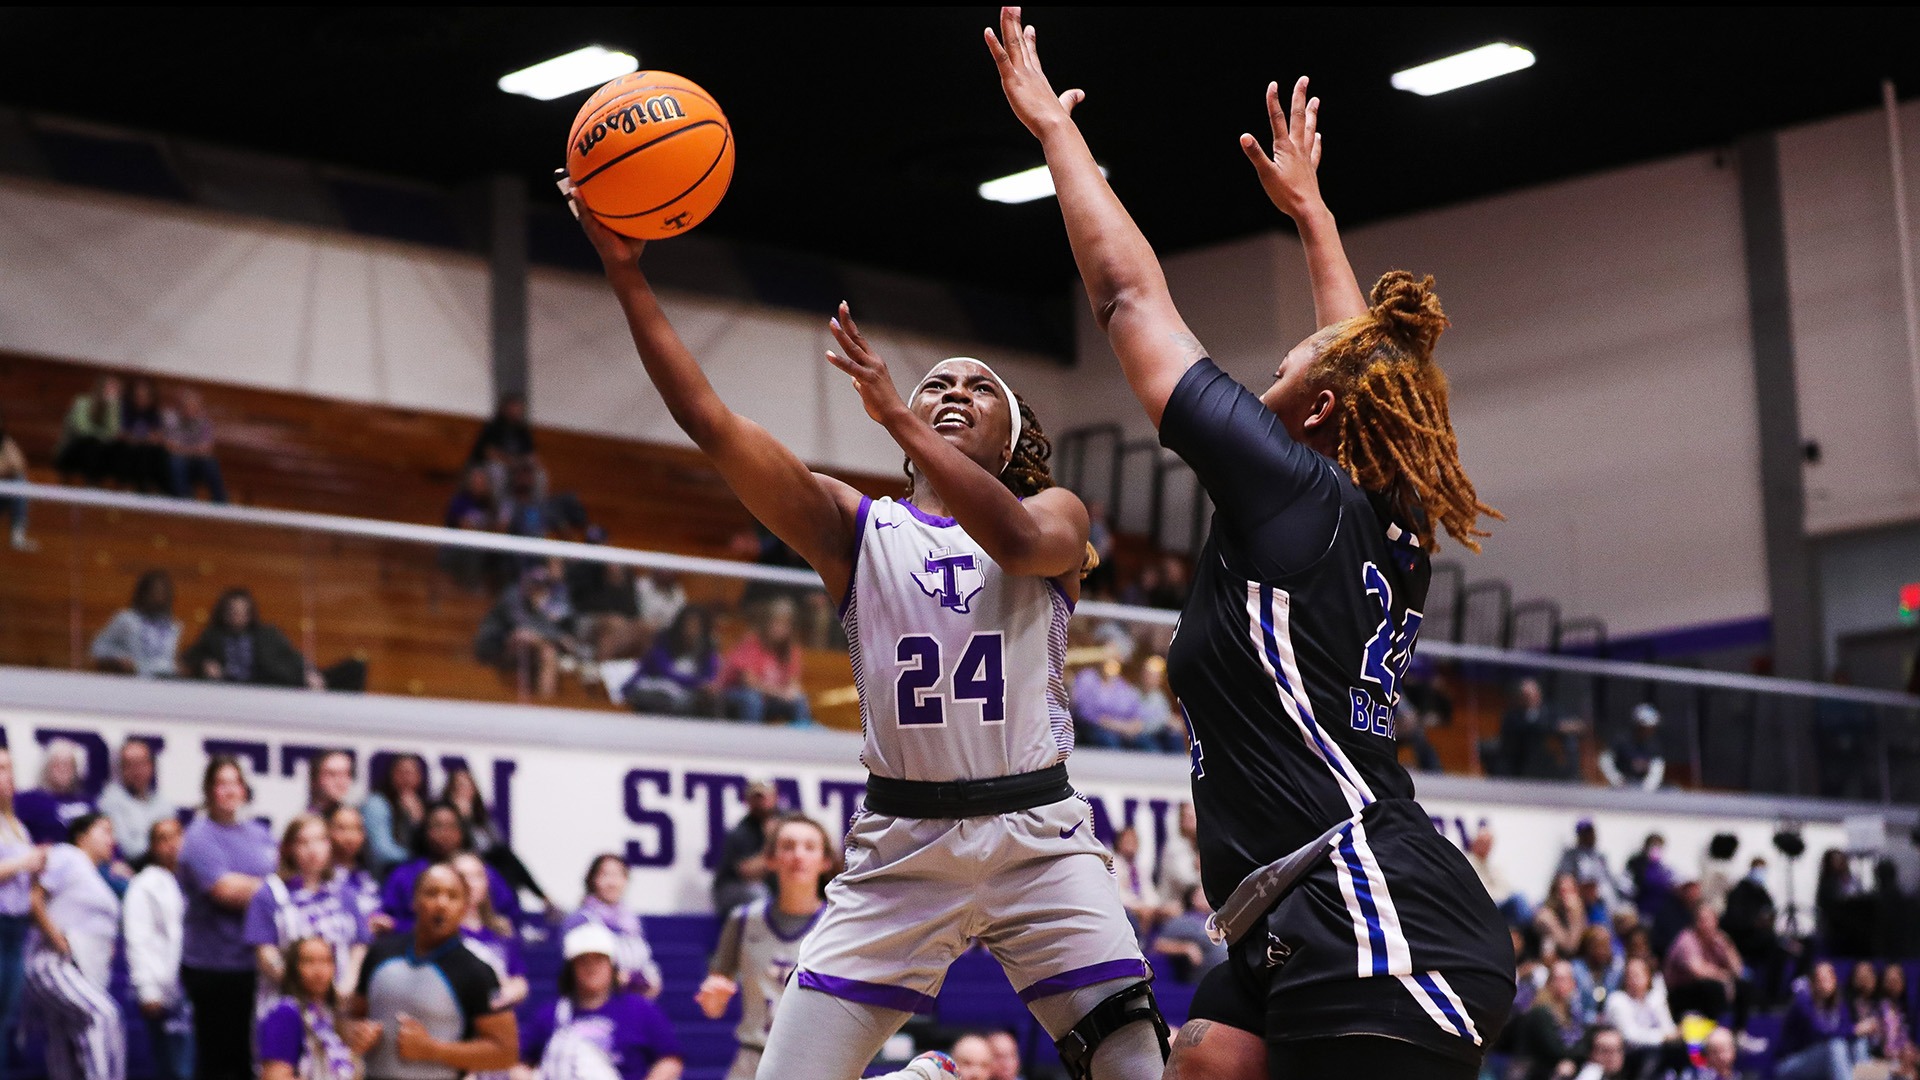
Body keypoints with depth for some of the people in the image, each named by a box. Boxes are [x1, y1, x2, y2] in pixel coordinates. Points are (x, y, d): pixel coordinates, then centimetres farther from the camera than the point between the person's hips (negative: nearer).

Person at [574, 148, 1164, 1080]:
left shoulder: (1057, 514, 6)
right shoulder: (855, 528, 8)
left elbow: (1020, 539, -20)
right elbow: (710, 421, -2)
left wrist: (896, 415, -25)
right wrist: (627, 274, -10)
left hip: (1038, 839, -1)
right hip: (900, 846, 1)